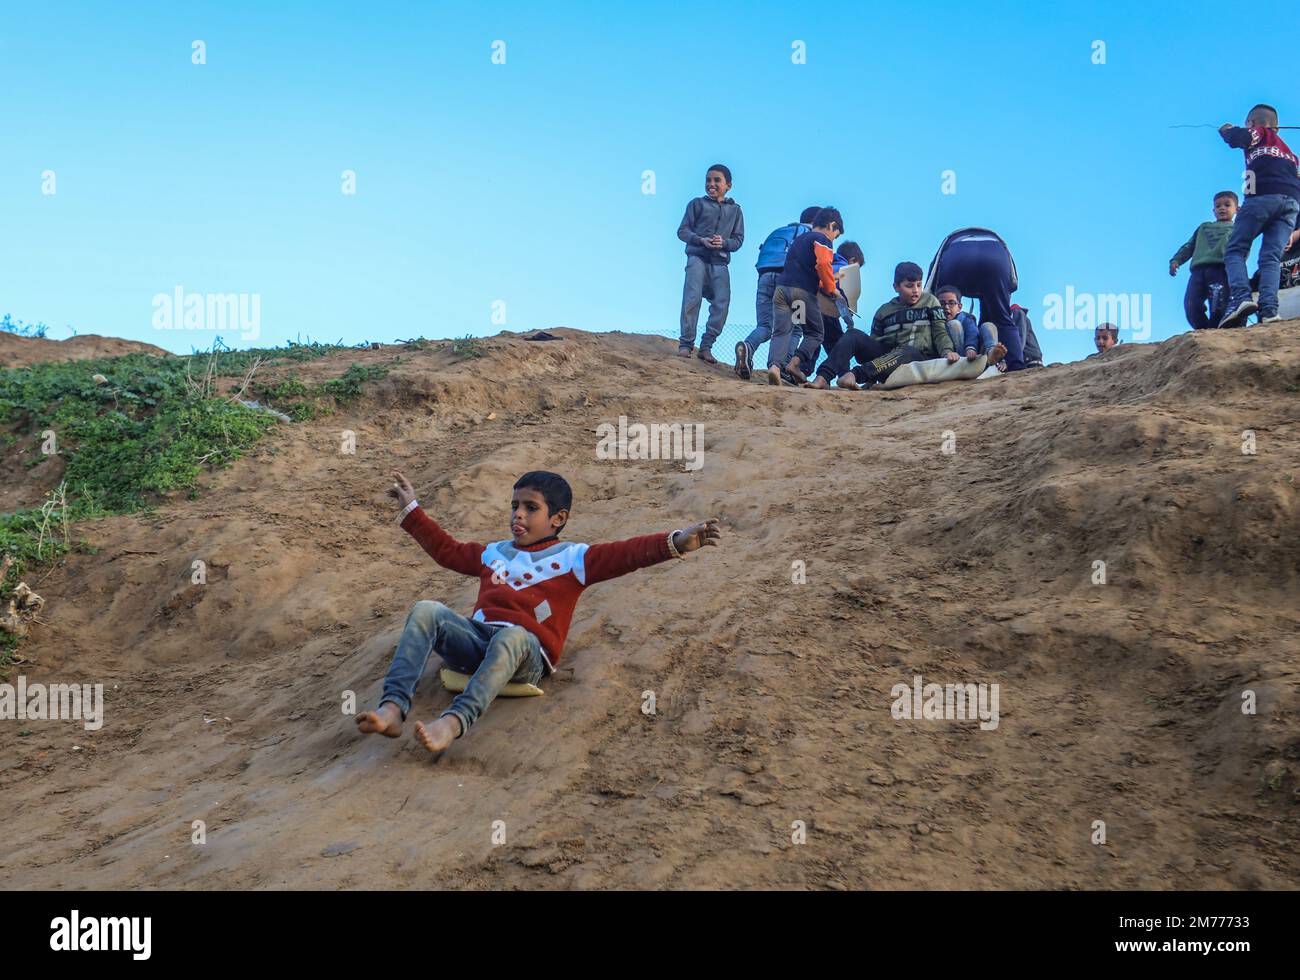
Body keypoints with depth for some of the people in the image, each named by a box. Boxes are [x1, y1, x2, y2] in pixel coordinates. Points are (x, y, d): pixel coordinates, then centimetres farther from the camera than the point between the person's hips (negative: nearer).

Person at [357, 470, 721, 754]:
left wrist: (676, 542, -19)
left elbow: (626, 554, -3)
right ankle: (393, 708, -40)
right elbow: (446, 549, 43)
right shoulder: (495, 552, 30)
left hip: (525, 654, -5)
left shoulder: (572, 558, 12)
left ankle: (453, 722, -60)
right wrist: (411, 510, 45)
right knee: (425, 610, -23)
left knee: (512, 635, -42)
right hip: (474, 638, 5)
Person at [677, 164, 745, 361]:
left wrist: (724, 243, -10)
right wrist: (701, 240, -13)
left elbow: (738, 239, 11)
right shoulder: (697, 204, 9)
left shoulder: (735, 209, 15)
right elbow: (682, 230, 5)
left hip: (720, 262, 2)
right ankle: (685, 344, -11)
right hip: (697, 258, -2)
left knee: (722, 304, -9)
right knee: (692, 298, -16)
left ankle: (706, 346, -2)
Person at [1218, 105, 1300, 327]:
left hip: (1264, 195, -6)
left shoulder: (1259, 132, 15)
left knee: (1235, 250, -1)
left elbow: (1239, 138, -6)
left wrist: (1227, 130, 18)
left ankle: (1241, 297, -24)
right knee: (1272, 257, -2)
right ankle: (1269, 309, -22)